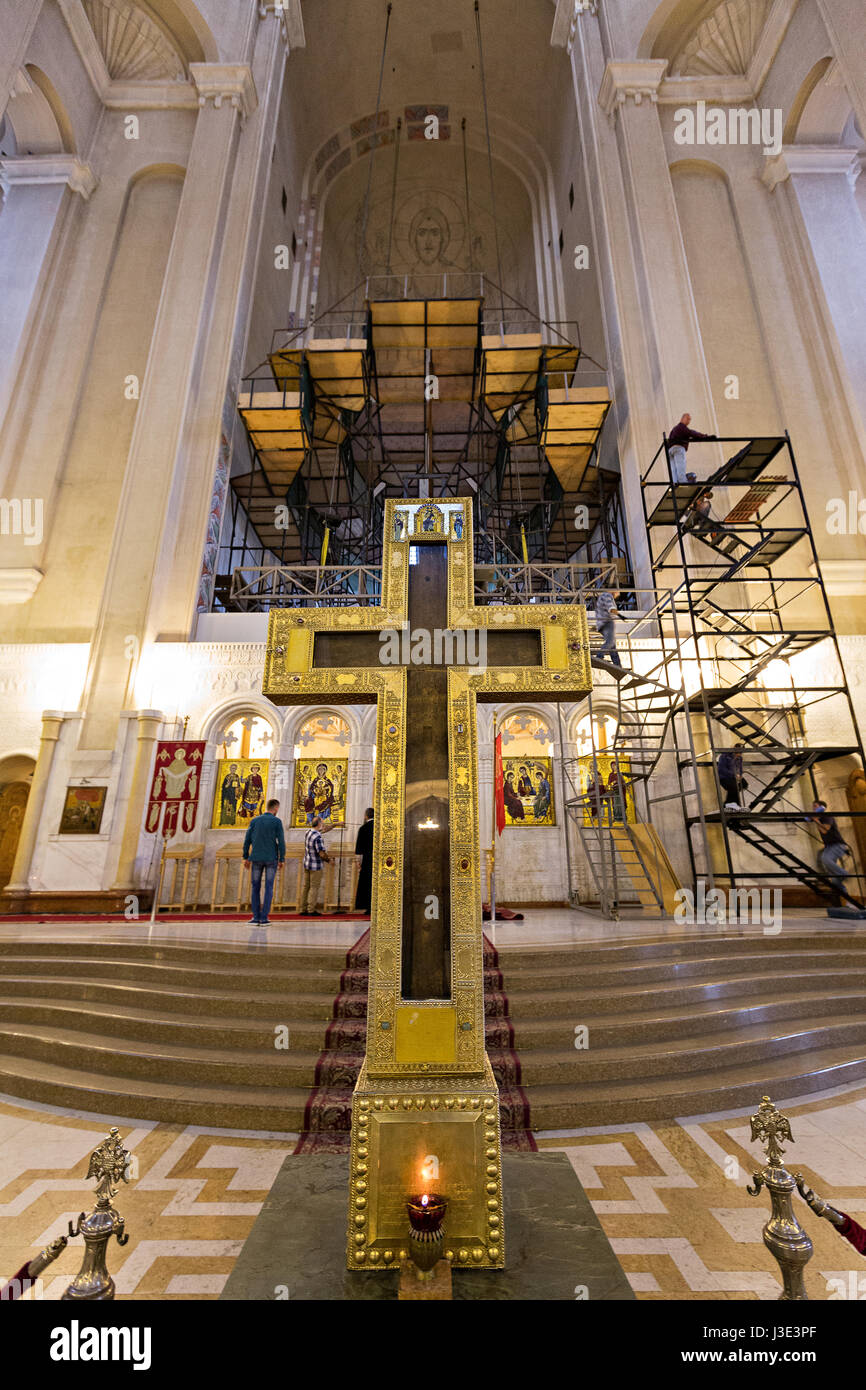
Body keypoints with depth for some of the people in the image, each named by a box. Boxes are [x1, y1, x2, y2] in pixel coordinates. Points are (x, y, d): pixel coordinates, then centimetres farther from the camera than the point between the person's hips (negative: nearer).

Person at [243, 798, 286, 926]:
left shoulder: (254, 820, 7)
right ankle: (264, 918, -2)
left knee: (255, 887, 12)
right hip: (271, 859, -2)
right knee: (268, 888, 2)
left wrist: (246, 858, 9)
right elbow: (281, 842, -8)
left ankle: (256, 917, 8)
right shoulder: (277, 821, -3)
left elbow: (247, 840, 4)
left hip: (256, 859, 2)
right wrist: (282, 860, -3)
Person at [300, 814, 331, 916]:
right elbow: (322, 854, -25)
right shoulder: (318, 837, -24)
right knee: (314, 887, 1)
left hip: (307, 863, 8)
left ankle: (302, 909, 18)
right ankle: (312, 910, 5)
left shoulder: (308, 832, 1)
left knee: (305, 886, 12)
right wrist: (328, 859, -6)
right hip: (316, 865, -8)